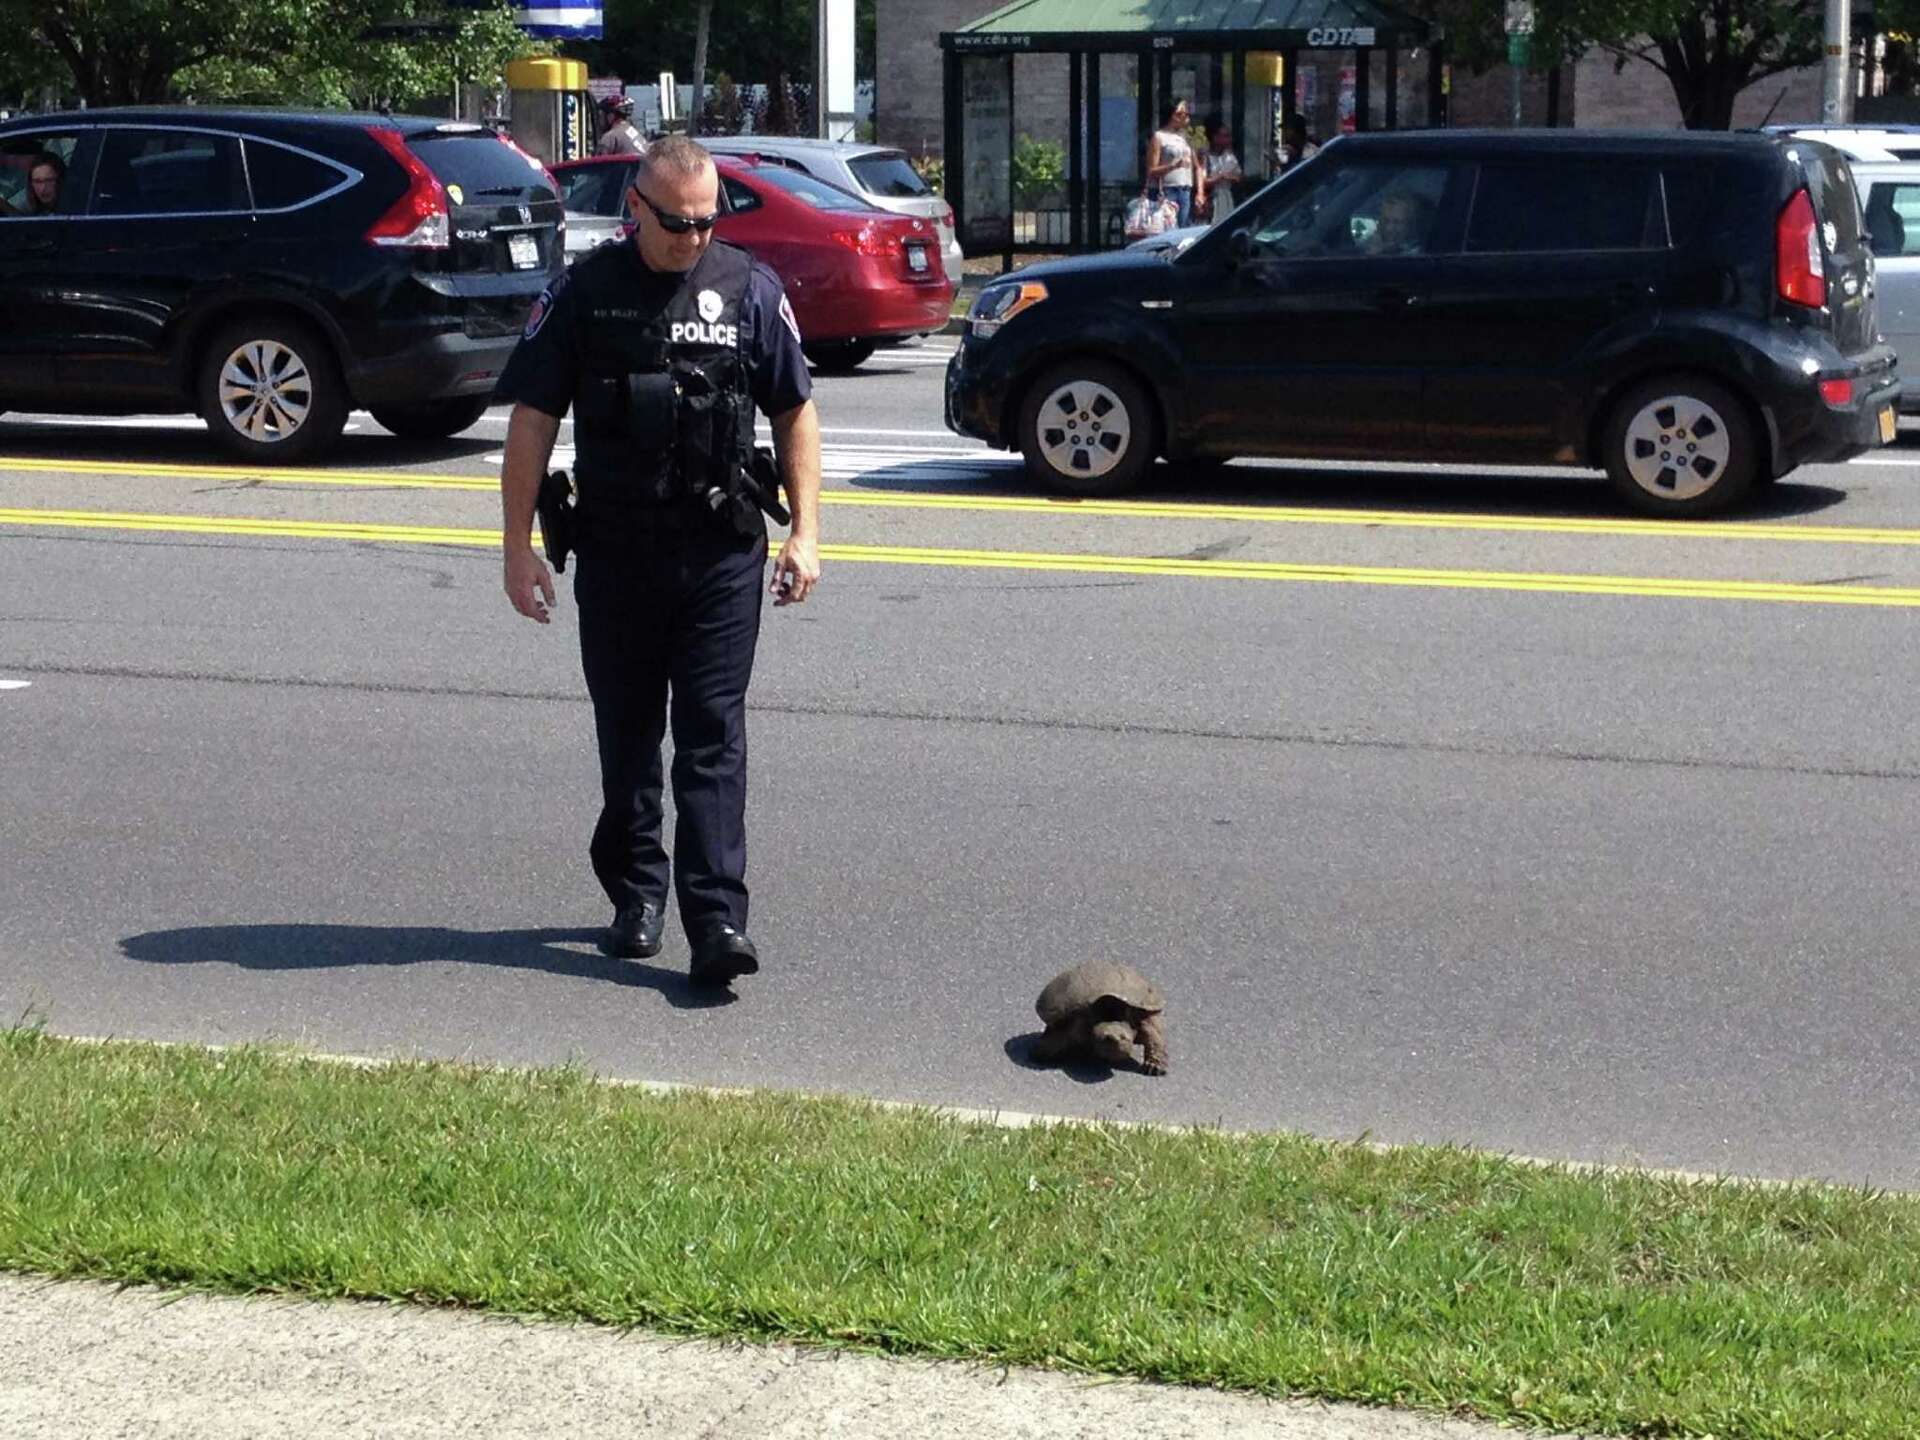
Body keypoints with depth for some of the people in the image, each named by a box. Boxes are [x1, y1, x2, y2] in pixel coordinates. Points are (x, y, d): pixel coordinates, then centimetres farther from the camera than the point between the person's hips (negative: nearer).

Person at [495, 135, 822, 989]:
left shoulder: (749, 290, 2)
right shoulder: (583, 295, -1)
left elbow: (794, 413, 9)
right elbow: (532, 421, 2)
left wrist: (805, 532, 2)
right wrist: (519, 545, -2)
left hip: (722, 556, -1)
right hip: (615, 555, 1)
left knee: (713, 739, -4)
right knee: (628, 736, 12)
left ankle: (717, 920, -8)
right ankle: (635, 894, 28)